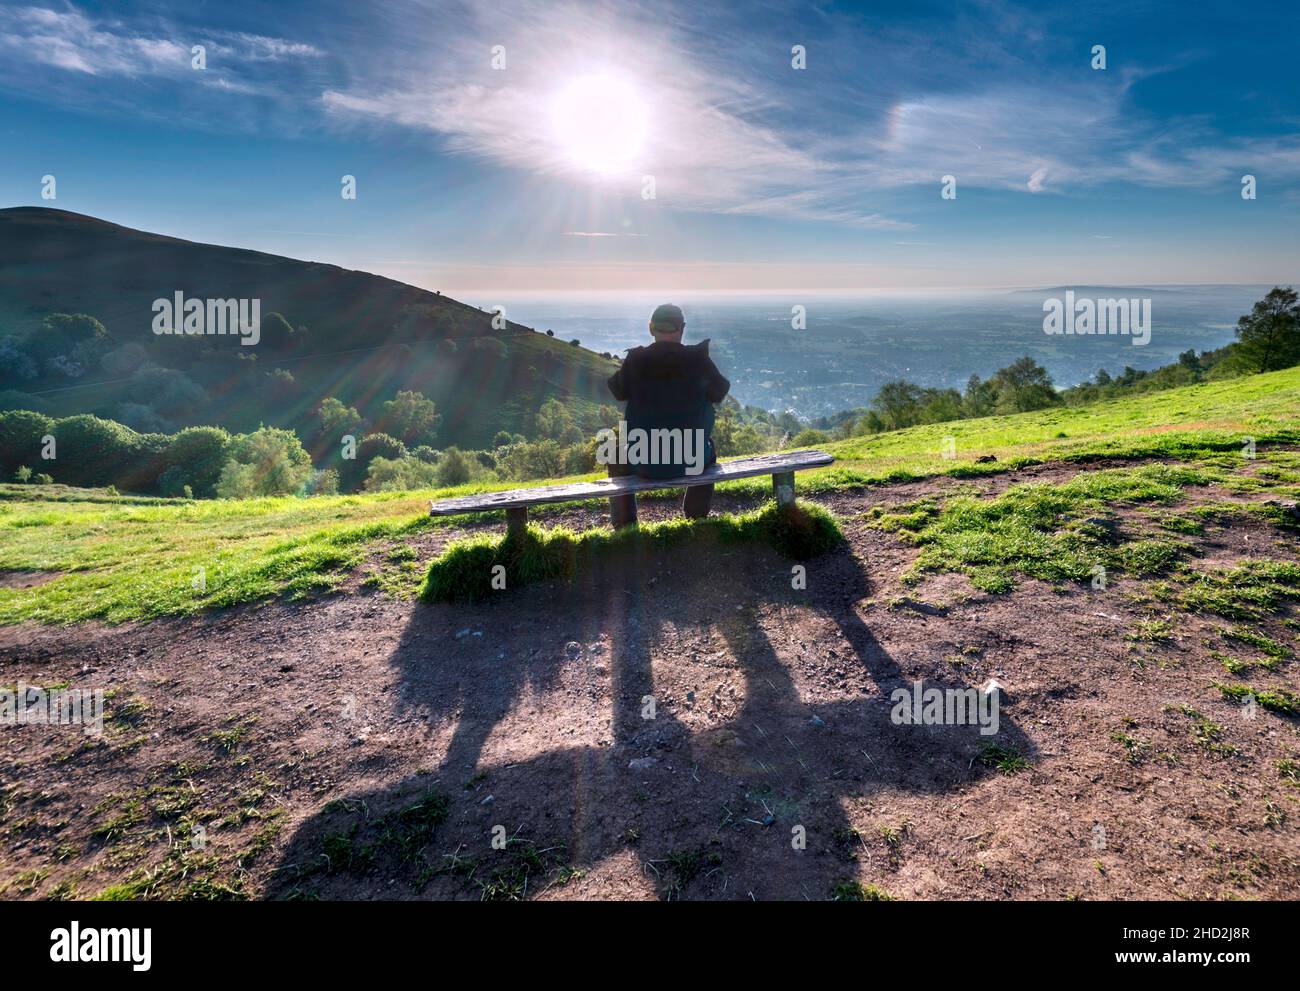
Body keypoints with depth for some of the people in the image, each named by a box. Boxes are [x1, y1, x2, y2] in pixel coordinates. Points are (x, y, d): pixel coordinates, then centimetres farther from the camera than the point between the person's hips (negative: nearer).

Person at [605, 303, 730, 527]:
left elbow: (617, 391, 9)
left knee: (617, 460, 33)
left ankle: (624, 526, 35)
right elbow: (719, 393, 7)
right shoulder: (698, 359, -9)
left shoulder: (635, 360, -9)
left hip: (644, 465, 0)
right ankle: (696, 518, 43)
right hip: (690, 462, 1)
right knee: (708, 451, 36)